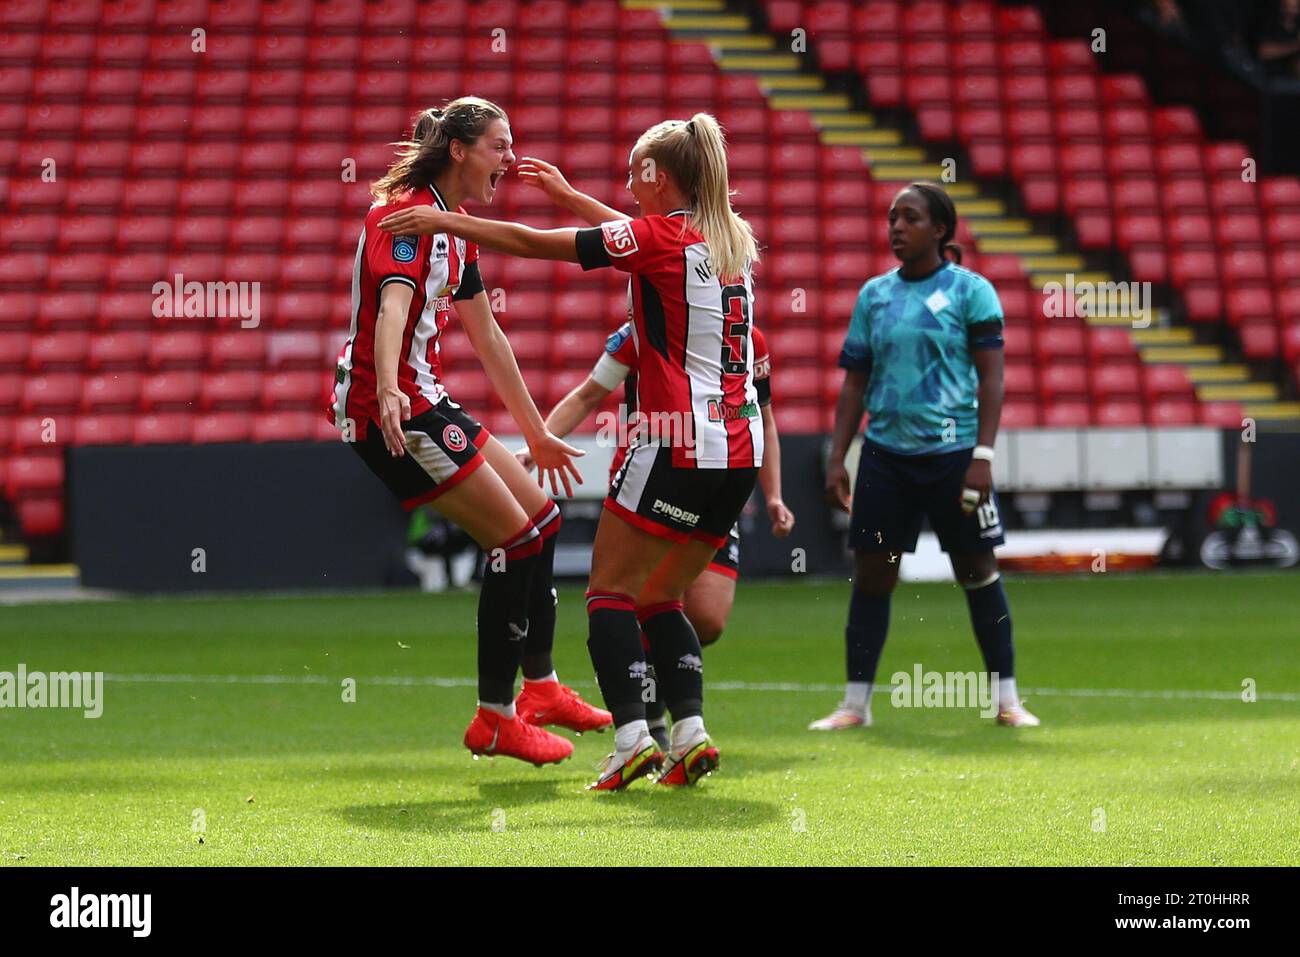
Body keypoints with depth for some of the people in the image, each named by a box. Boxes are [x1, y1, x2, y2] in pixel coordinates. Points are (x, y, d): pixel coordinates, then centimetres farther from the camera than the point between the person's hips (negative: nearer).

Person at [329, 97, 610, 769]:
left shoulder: (456, 229, 16)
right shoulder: (407, 212, -14)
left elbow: (487, 337, 23)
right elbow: (393, 306, -31)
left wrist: (535, 432, 26)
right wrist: (388, 392, -48)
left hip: (423, 403, 10)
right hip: (391, 408, -10)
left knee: (540, 514, 14)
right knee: (516, 537, -9)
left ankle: (540, 686, 23)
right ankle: (495, 718, -2)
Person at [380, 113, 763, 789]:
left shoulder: (661, 236, -8)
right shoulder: (729, 237, 13)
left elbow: (531, 243, -5)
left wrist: (444, 221, 3)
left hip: (679, 445, -8)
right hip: (740, 449, 8)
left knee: (609, 590, -1)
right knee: (660, 599, 15)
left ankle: (631, 739, -14)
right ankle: (690, 734, 1)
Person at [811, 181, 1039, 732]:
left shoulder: (969, 290, -2)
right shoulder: (874, 294, 10)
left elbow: (991, 376, -5)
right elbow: (855, 381, 13)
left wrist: (983, 454, -13)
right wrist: (837, 458, 6)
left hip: (953, 453, -3)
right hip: (886, 453, 4)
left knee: (978, 572, 2)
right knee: (871, 575, 2)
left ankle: (1006, 700, 11)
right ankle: (855, 703, 9)